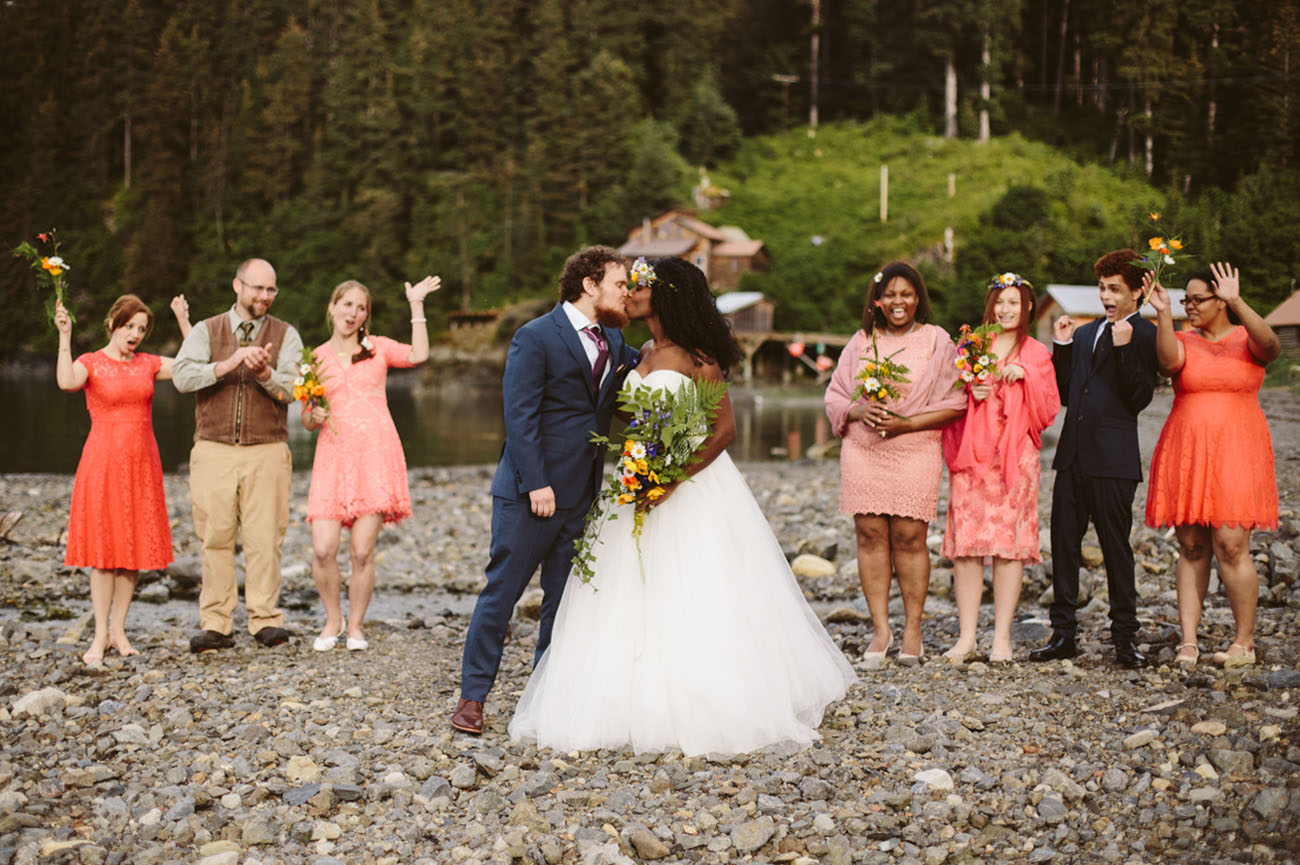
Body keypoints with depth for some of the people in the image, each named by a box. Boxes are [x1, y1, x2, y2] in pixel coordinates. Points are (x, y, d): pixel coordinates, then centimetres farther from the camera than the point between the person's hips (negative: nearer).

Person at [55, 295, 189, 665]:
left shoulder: (148, 364, 9)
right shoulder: (91, 363, -2)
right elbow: (66, 382, -24)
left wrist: (184, 321, 0)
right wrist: (65, 337, -23)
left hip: (141, 463, 4)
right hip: (103, 461, -4)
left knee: (134, 548, 4)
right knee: (103, 549, -4)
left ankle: (119, 630, 12)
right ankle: (100, 634, 0)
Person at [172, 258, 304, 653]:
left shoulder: (286, 335, 7)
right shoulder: (206, 331, 7)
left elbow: (291, 390, -5)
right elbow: (182, 376, -9)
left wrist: (265, 373, -25)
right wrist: (227, 364, -22)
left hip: (266, 452, 0)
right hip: (214, 450, 0)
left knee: (264, 538, -2)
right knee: (216, 538, -1)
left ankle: (265, 619, 6)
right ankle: (216, 624, 4)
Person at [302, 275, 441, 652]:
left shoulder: (378, 348, 11)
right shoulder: (315, 359, 12)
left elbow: (419, 355, -6)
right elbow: (306, 420, 16)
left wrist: (416, 305, -2)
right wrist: (314, 415, -7)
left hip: (376, 454, -1)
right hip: (334, 456, 1)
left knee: (362, 551, -4)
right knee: (323, 550, -10)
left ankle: (355, 626, 14)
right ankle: (332, 620, 14)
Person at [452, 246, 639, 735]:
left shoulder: (613, 341, 13)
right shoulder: (535, 338, -9)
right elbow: (520, 415, -14)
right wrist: (536, 484, -20)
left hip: (583, 495, 7)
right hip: (533, 492, -7)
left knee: (564, 599, 11)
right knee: (501, 592, -2)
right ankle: (473, 697, 6)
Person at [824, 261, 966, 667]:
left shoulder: (936, 341, 2)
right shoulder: (861, 342, 11)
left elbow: (953, 404, -2)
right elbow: (834, 396, 12)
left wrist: (907, 423, -13)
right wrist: (858, 412, -9)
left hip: (915, 449, -2)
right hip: (863, 450, 3)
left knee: (909, 537, -4)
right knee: (870, 534, -1)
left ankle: (912, 629, 6)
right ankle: (880, 628, 5)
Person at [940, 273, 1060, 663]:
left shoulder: (1036, 354, 10)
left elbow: (1047, 411, 3)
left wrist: (1026, 376, -10)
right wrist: (970, 394, -8)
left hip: (1016, 456, -1)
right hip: (971, 455, 1)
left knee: (1010, 543, -4)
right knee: (966, 543, -4)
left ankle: (1002, 637, 0)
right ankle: (966, 635, 0)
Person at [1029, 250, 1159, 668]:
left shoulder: (1145, 336, -3)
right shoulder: (1084, 334, 18)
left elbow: (1138, 399, -12)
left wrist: (1123, 349, -21)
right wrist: (1062, 346, 8)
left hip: (1112, 460, -6)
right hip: (1073, 455, 6)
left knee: (1115, 548, 0)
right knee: (1064, 543, 7)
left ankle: (1125, 637, 9)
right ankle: (1064, 633, 14)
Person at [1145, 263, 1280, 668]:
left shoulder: (1246, 340, 3)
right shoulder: (1183, 342, 8)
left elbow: (1271, 346, -20)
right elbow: (1169, 361, -15)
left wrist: (1238, 303, -31)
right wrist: (1163, 314, -28)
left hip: (1235, 455, -3)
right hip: (1185, 454, 3)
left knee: (1231, 546, -9)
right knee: (1191, 547, 2)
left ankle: (1245, 642, 1)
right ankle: (1188, 641, 4)